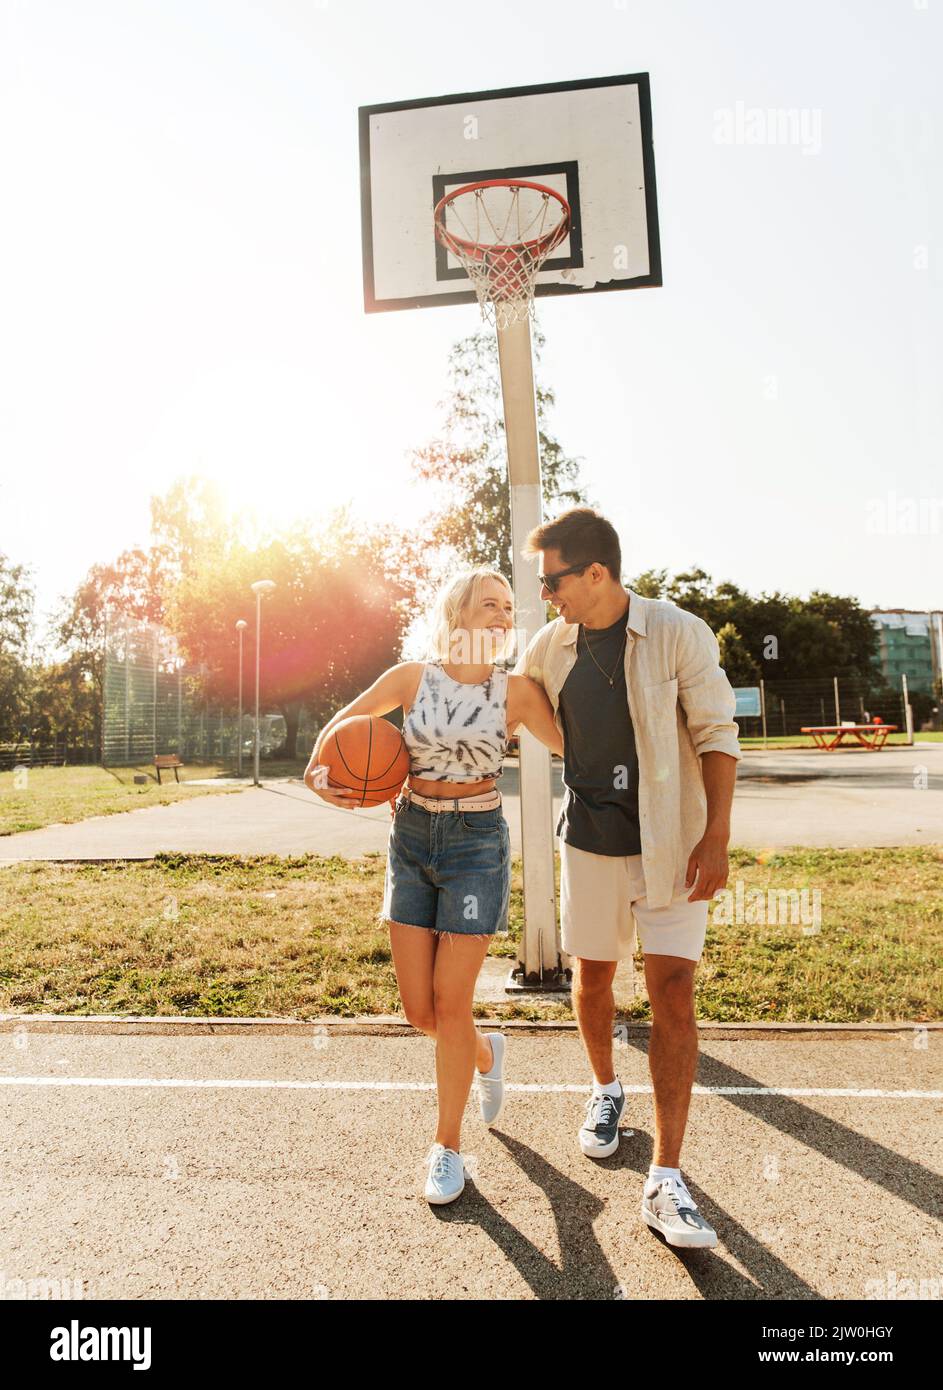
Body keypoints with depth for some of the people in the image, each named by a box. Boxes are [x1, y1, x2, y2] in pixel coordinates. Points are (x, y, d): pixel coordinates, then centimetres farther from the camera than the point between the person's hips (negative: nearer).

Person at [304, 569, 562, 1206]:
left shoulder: (516, 690, -7)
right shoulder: (411, 677, -3)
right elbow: (346, 720, 11)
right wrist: (318, 774, 5)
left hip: (477, 844, -2)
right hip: (411, 839, 2)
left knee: (451, 1000, -1)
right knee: (418, 1009, 7)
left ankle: (448, 1147, 22)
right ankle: (486, 1052, 41)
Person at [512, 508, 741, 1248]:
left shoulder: (678, 633, -13)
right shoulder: (549, 647, -1)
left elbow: (718, 734, -10)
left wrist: (717, 837, -16)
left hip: (672, 842, -3)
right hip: (592, 842, 4)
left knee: (673, 991, -6)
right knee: (593, 977, 14)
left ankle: (665, 1182, 5)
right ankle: (606, 1090, 43)